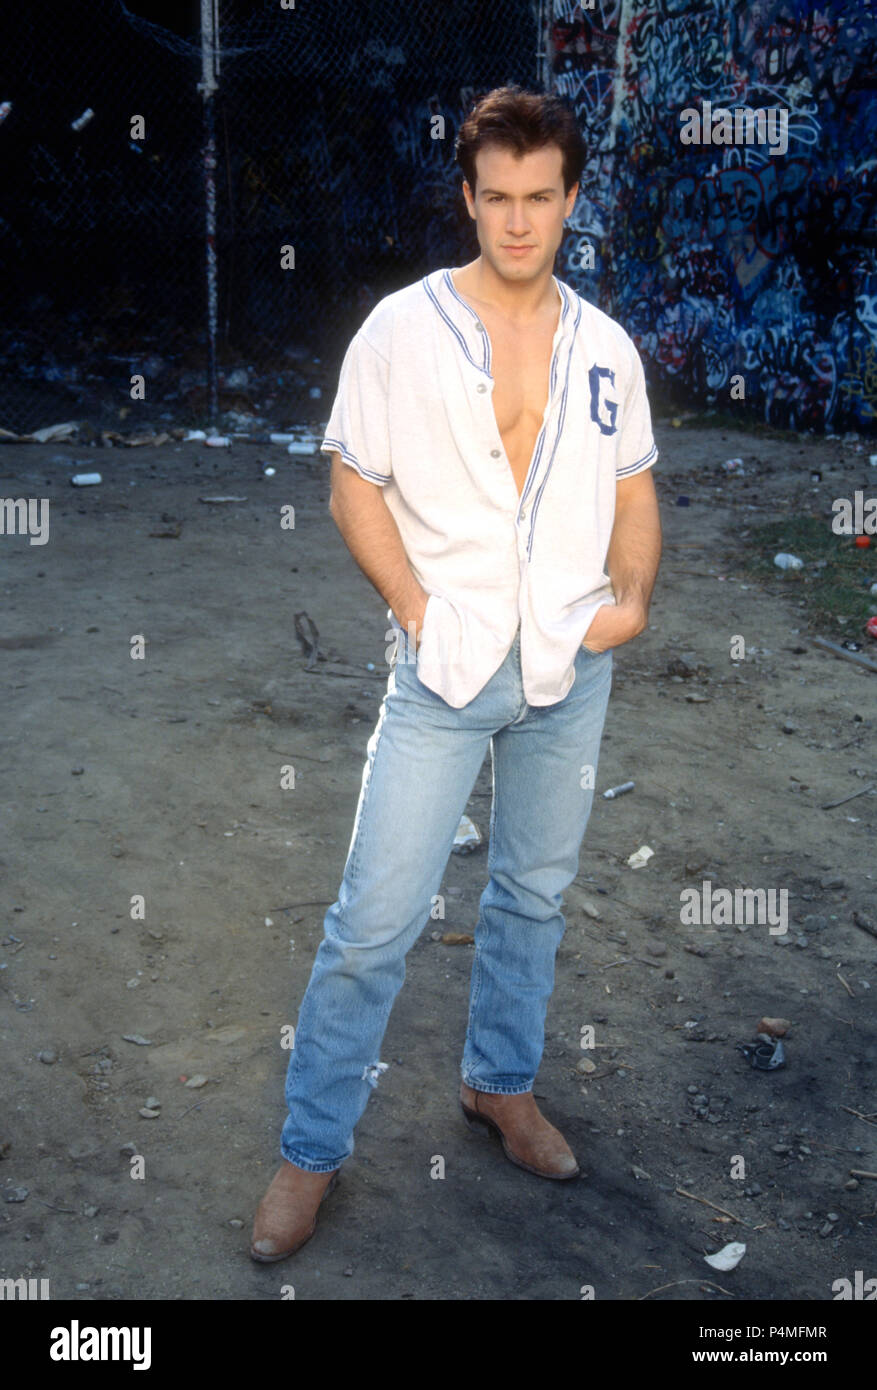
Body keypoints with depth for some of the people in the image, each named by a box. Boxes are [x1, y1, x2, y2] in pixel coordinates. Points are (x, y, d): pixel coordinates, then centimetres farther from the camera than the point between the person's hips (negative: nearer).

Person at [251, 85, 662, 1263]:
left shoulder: (604, 348, 6)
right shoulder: (404, 329, -5)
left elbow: (634, 493, 13)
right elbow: (354, 490, -4)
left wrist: (633, 594, -5)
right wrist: (420, 614, -13)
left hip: (572, 667, 4)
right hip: (447, 669, -4)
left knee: (536, 894, 17)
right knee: (376, 920, -4)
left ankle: (501, 1084, 39)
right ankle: (312, 1150, 13)